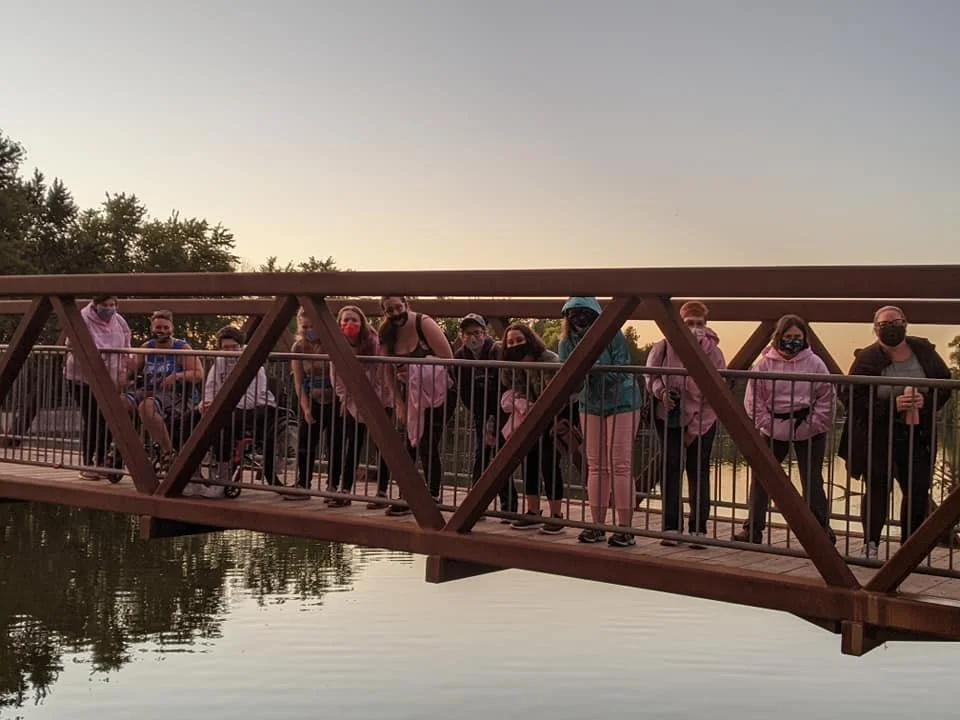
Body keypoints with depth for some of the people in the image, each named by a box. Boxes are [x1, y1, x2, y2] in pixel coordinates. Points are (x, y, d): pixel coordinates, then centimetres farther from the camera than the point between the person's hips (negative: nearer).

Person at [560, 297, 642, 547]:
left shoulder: (613, 336, -17)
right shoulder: (568, 342, -4)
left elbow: (620, 374, -22)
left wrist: (594, 367, -35)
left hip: (621, 403, -5)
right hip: (590, 406, 5)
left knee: (621, 466, -6)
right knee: (596, 467, 8)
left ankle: (626, 529, -1)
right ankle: (597, 526, 15)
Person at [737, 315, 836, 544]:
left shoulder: (814, 363, -4)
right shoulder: (765, 364, -3)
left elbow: (827, 397, 0)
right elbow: (753, 399, 0)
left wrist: (813, 425, -7)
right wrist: (766, 423, -8)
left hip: (809, 432, -1)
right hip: (774, 430, 1)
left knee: (812, 480, 6)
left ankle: (821, 527, 19)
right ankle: (753, 528, 8)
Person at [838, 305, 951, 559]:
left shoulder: (924, 350, 2)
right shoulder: (867, 359, -9)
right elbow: (852, 399, -12)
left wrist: (926, 400, -13)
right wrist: (892, 405, -22)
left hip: (917, 436, 3)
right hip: (877, 438, -3)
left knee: (918, 492, 6)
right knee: (877, 490, 2)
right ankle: (871, 546, 16)